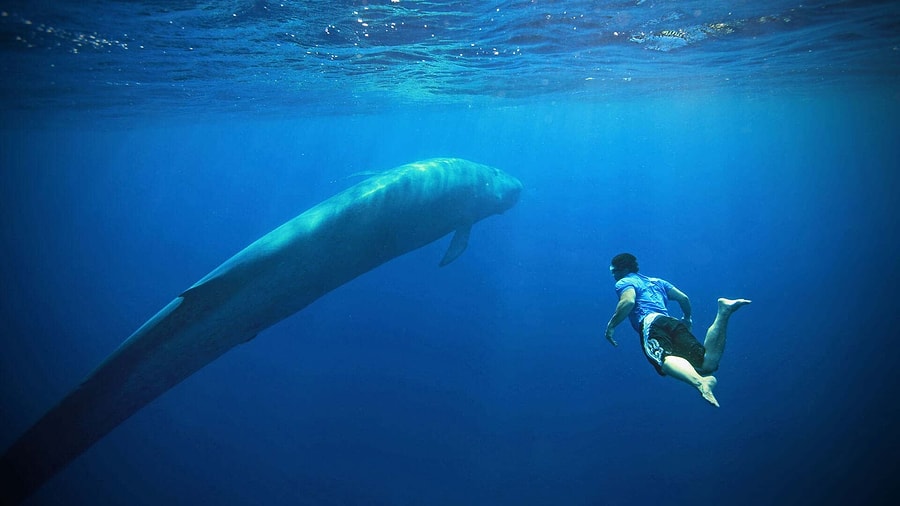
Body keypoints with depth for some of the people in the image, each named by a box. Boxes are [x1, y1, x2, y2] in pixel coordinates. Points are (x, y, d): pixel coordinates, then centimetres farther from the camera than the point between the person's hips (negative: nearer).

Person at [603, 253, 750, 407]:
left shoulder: (624, 282, 17)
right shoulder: (657, 281, 38)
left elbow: (628, 301, -6)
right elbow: (683, 298, 31)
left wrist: (611, 326, -1)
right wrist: (687, 318, 49)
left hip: (650, 322, -6)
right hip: (674, 323, 6)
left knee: (664, 357, -33)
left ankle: (699, 382, -63)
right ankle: (723, 311, -18)